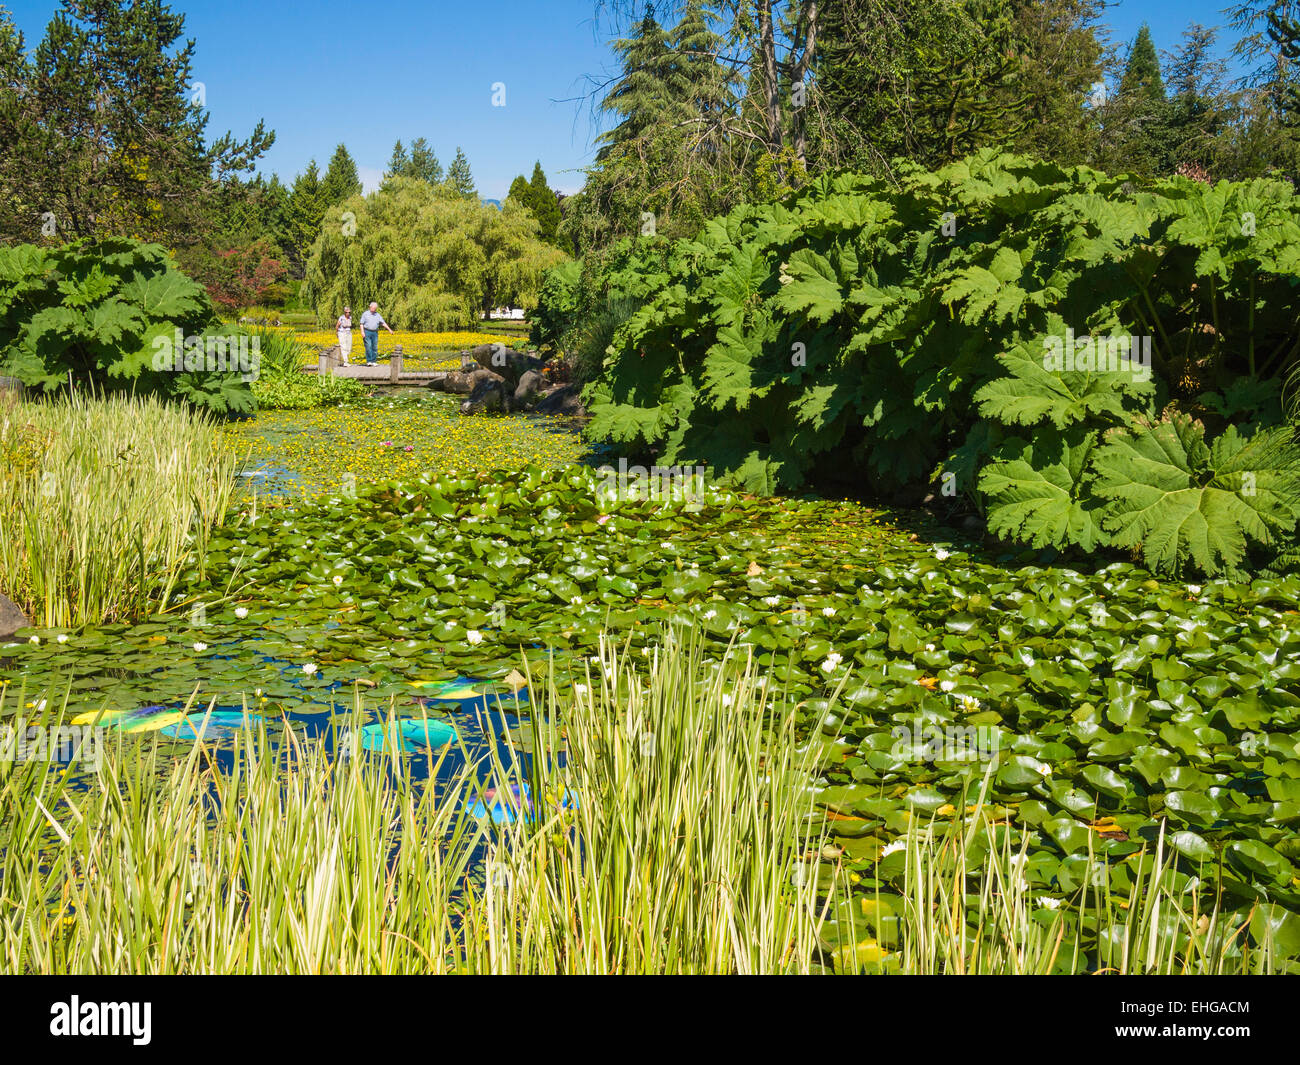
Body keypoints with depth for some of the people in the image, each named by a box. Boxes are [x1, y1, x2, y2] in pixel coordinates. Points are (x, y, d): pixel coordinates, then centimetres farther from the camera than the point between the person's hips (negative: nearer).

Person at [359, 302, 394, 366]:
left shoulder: (377, 315, 11)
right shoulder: (365, 314, 2)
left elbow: (383, 323, 8)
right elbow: (362, 323, -1)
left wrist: (389, 329, -3)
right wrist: (362, 332, -12)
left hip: (375, 333, 4)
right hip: (367, 332, -4)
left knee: (375, 347, 1)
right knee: (368, 347, -11)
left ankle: (373, 361, 7)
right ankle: (369, 361, -9)